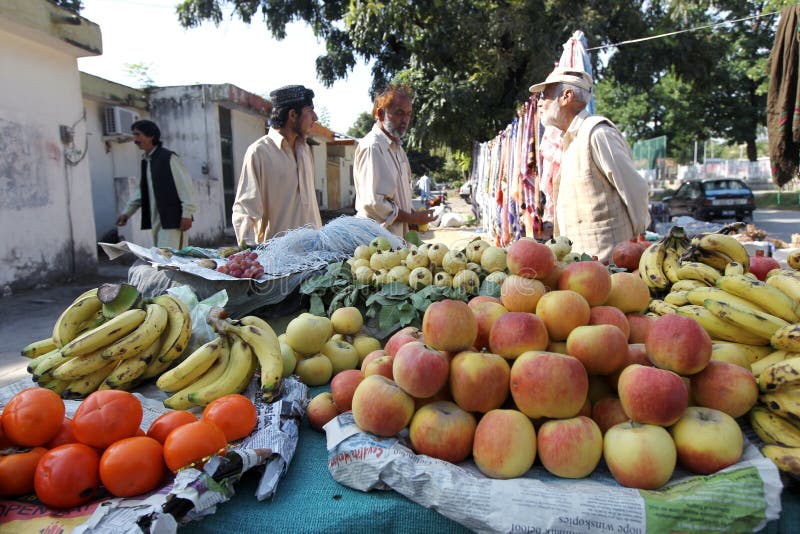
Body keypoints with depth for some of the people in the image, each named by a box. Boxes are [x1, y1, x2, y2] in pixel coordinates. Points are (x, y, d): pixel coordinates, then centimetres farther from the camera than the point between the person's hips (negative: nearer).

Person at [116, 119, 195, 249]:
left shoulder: (169, 157, -8)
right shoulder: (145, 160, 16)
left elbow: (185, 185, -13)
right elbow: (142, 190, 22)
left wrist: (187, 213, -18)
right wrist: (127, 212, 15)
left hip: (174, 219, -8)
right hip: (157, 221, 8)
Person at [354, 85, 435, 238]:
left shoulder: (397, 147, 16)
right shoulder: (371, 147, -16)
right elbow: (373, 202, -24)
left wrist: (414, 214, 8)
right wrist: (412, 218, -14)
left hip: (398, 234, 9)